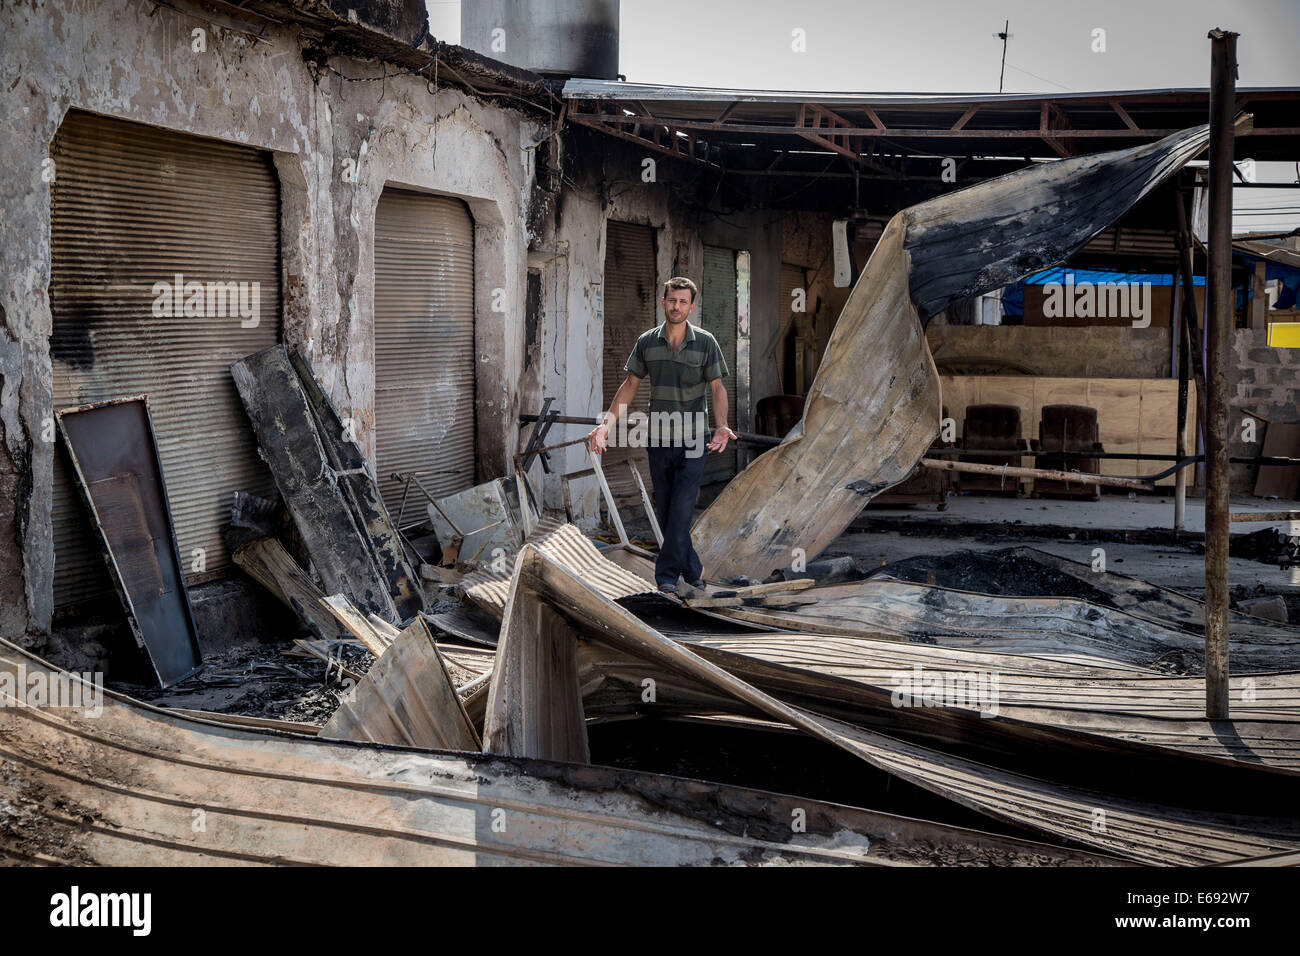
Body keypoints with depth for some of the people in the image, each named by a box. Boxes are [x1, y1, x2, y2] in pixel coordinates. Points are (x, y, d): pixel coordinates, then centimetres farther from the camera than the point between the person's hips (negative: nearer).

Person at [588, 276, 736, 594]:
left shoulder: (705, 342, -3)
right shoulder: (647, 341, 2)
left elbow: (717, 388, 1)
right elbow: (630, 384, 8)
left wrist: (721, 426, -15)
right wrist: (607, 423, -1)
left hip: (692, 440, -3)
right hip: (658, 440, 3)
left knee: (681, 511, -9)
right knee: (665, 512, 9)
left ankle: (667, 575, 1)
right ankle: (692, 569, 24)